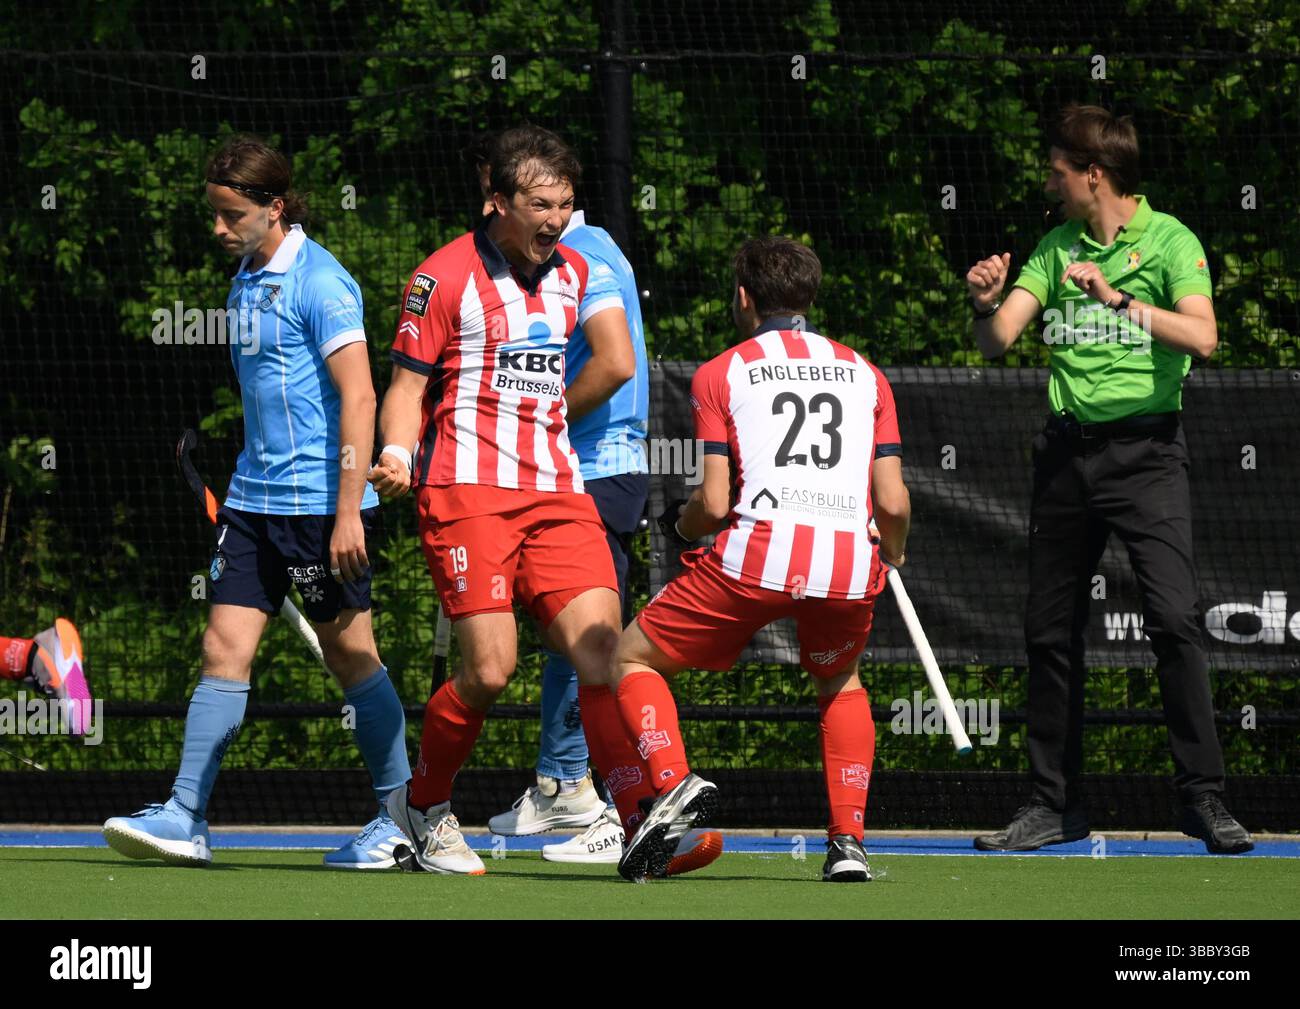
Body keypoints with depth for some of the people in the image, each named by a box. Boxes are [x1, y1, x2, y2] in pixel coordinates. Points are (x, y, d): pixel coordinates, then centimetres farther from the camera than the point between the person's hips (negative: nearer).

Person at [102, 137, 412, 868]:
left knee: (352, 656, 0)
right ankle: (185, 819, -2)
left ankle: (403, 820, 10)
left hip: (322, 502, -8)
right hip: (253, 499, 8)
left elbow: (358, 398, -17)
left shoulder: (320, 282, -12)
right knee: (225, 650, 1)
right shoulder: (245, 282, 13)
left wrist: (348, 513, -21)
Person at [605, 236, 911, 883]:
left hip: (757, 555, -3)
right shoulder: (864, 373, 18)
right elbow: (892, 502, 11)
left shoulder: (720, 373, 10)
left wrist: (680, 527, 24)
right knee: (840, 683, 33)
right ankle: (848, 843, 17)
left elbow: (714, 502, 1)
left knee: (632, 659, 15)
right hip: (850, 563, 3)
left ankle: (673, 783, -11)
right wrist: (891, 562, 32)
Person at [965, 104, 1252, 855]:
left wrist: (1118, 298, -27)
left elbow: (1202, 337, -18)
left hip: (1146, 448, -5)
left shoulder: (1169, 241, -4)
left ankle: (1204, 796, -12)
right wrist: (987, 306, -14)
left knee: (1175, 617, -17)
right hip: (1068, 449, 5)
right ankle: (1056, 804, 15)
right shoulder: (1058, 248, 11)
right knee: (1051, 631, 6)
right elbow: (998, 340, 8)